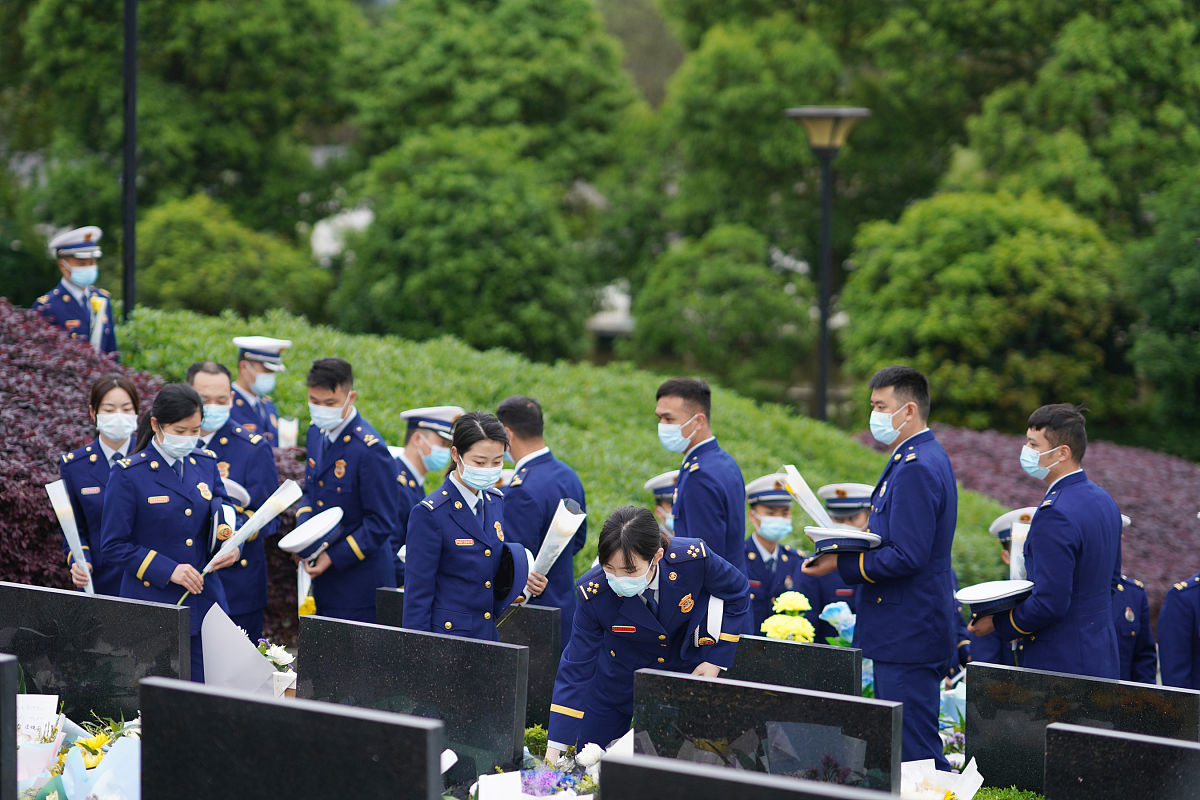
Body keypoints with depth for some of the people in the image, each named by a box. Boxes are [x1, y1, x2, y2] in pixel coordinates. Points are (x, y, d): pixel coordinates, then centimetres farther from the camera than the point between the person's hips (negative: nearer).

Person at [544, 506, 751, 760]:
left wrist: (716, 660, -12)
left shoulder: (693, 559, -32)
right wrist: (554, 748, -27)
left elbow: (737, 593, -9)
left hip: (686, 670, 0)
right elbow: (576, 667, -23)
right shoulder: (593, 593, -30)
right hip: (620, 678, 0)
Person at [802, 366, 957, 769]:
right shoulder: (927, 458, 16)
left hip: (908, 631, -11)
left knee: (914, 752, -9)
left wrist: (842, 565, -17)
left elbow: (907, 558, -24)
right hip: (909, 629, 11)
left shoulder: (915, 469, -18)